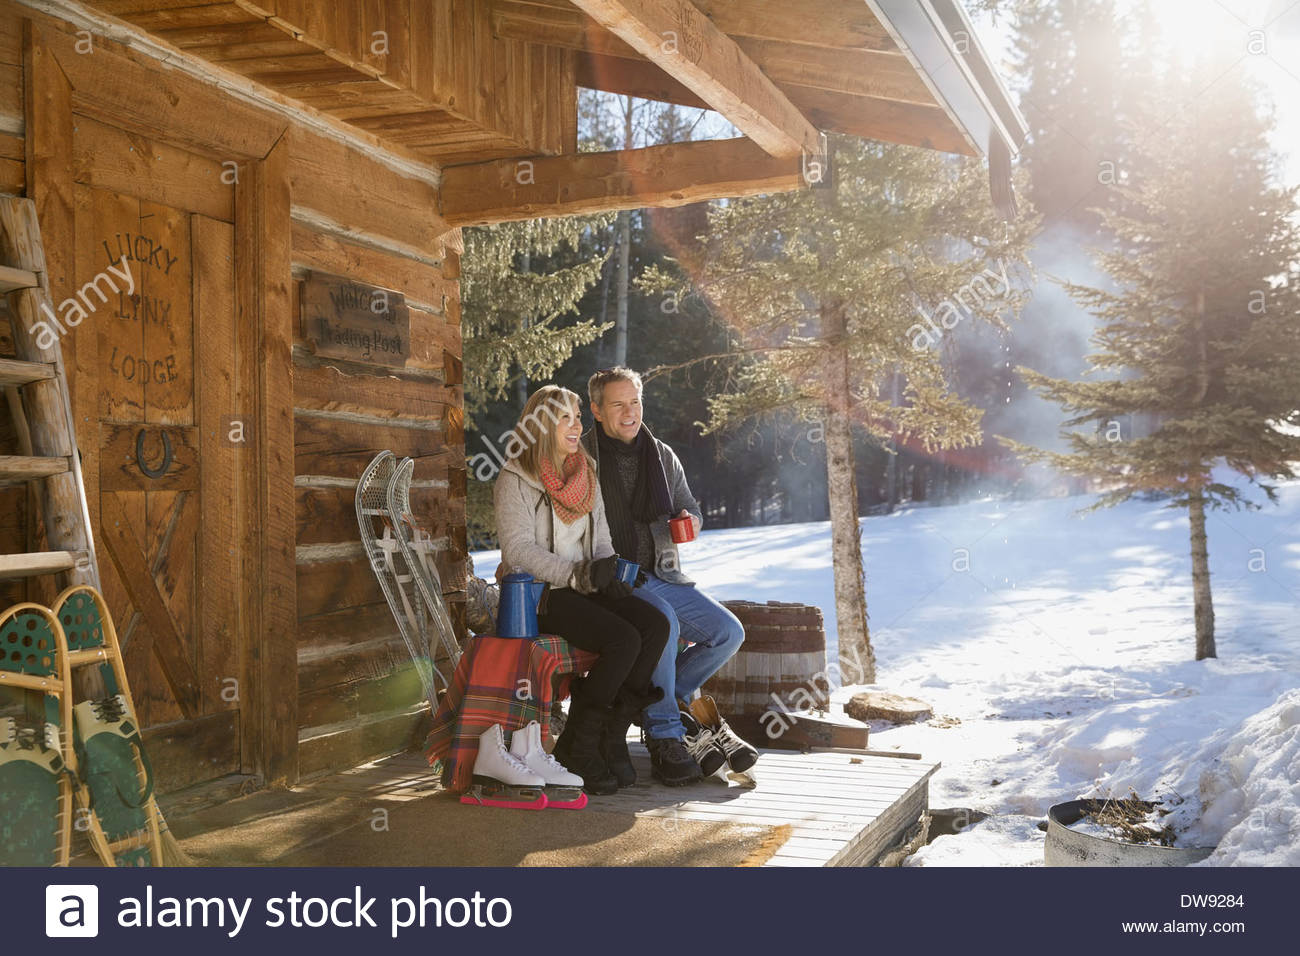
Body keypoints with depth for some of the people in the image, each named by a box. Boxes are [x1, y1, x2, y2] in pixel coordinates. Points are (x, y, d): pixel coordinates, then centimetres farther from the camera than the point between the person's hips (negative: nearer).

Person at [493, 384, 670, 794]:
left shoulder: (586, 475, 15)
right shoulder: (516, 480, -6)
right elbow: (518, 549, -14)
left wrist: (606, 572, -4)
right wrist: (577, 575, -22)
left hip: (583, 588, 7)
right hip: (539, 594, -7)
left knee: (655, 624, -18)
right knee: (623, 639, -27)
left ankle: (611, 736, -12)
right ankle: (577, 747, -13)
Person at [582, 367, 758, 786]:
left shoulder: (663, 456, 12)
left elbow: (689, 509, 22)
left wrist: (690, 520, -4)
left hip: (661, 575, 6)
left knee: (728, 632, -10)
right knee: (664, 622, -34)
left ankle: (658, 700, 4)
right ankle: (665, 736, -21)